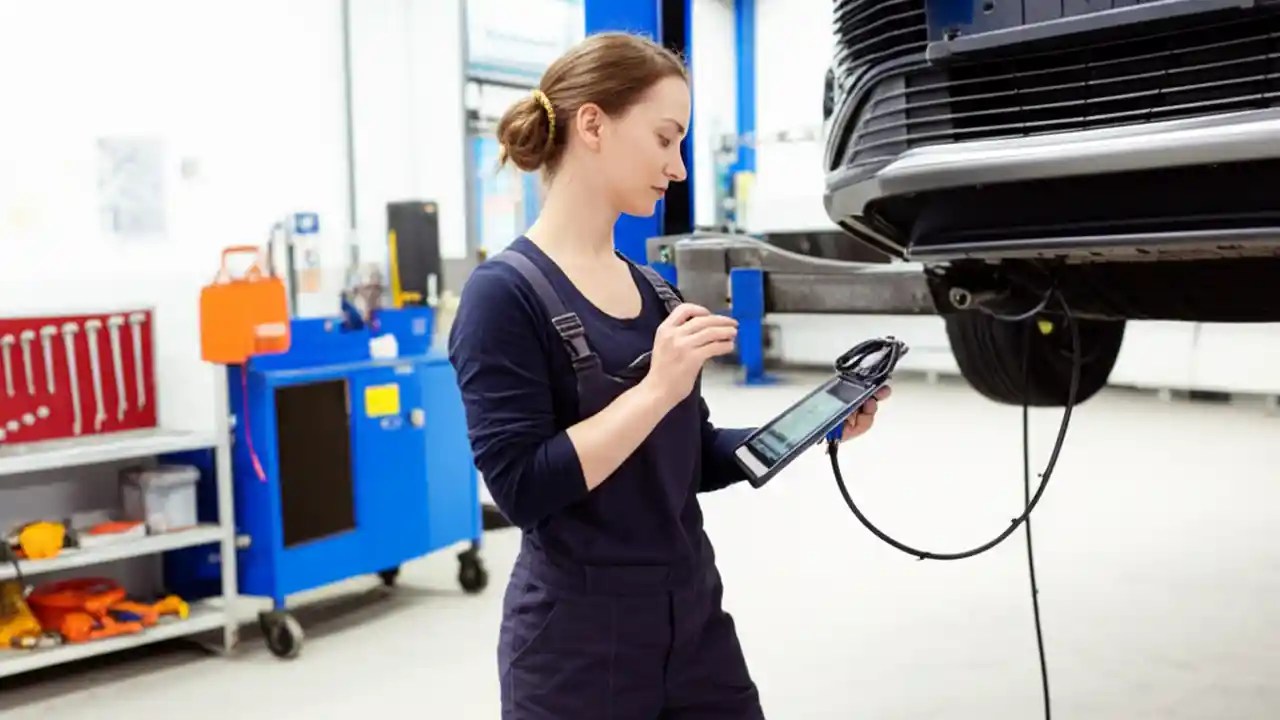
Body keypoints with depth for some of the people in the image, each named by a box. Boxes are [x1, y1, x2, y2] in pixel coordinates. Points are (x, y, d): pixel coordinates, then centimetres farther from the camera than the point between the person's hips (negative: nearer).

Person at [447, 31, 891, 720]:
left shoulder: (657, 291, 8)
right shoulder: (505, 293, -14)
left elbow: (690, 458, 12)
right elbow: (523, 488, -21)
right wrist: (658, 388, -25)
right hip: (577, 643, -6)